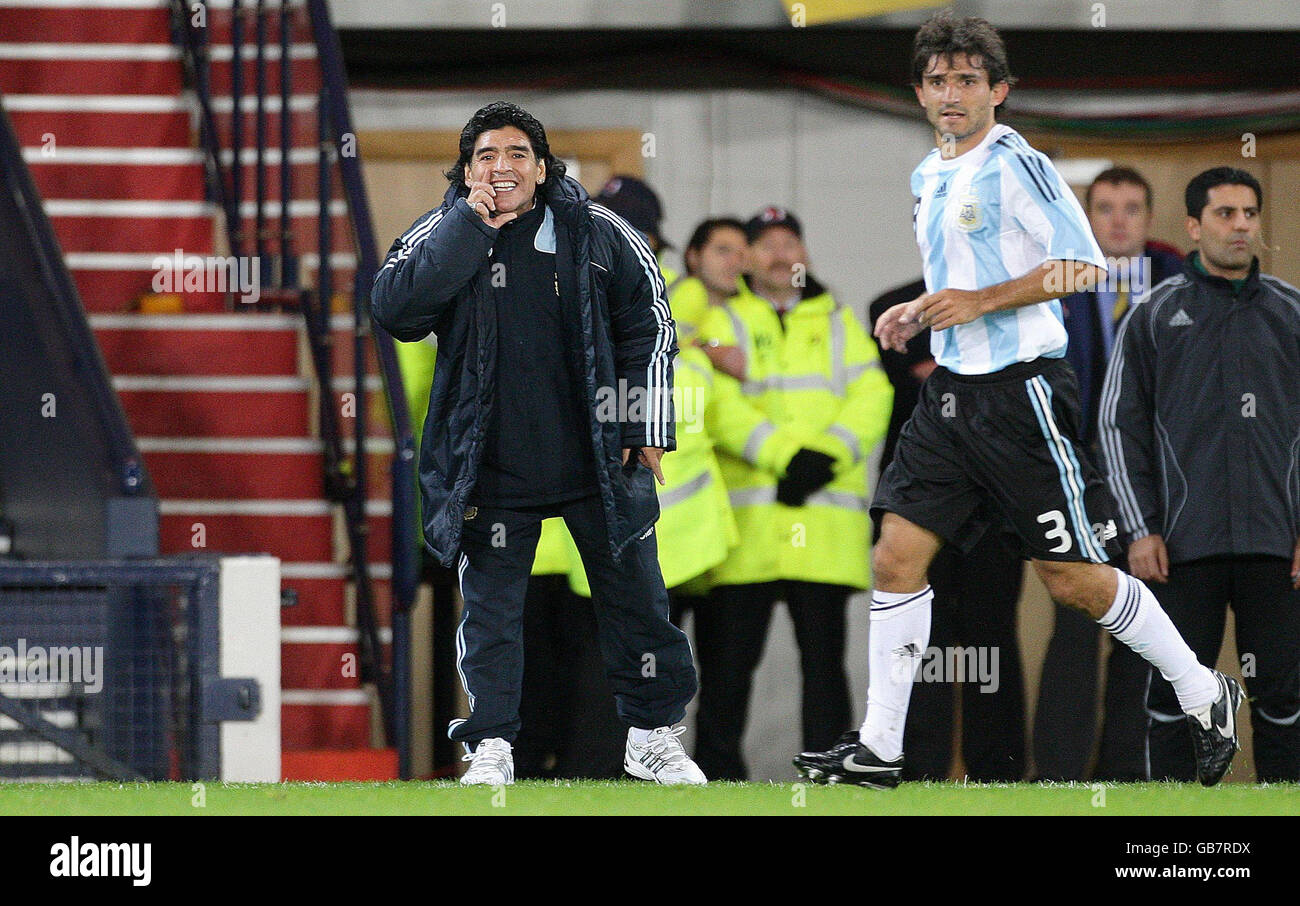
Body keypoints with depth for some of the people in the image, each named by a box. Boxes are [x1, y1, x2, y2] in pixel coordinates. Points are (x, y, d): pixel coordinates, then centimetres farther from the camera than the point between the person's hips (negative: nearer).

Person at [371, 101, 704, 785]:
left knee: (634, 594, 7)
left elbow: (648, 325, 7)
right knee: (491, 603, 2)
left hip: (597, 456, 1)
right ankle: (490, 747, 9)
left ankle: (652, 735, 20)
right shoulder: (440, 237, -2)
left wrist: (645, 429, 3)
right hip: (491, 465, -1)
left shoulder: (601, 236, 0)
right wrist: (469, 231, -19)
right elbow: (394, 310, -18)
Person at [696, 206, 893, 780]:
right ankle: (717, 770, 5)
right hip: (747, 516, -2)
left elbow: (871, 397, 7)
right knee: (730, 656, -2)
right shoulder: (722, 322, 11)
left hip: (825, 515, 2)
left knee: (824, 652, 1)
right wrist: (783, 453, -17)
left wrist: (828, 454, -11)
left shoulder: (838, 323, 21)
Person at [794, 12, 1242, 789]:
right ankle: (879, 747, 1)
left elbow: (1085, 266, -14)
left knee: (1074, 578, -4)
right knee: (897, 557, -2)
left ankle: (1206, 697, 14)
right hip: (951, 393, 8)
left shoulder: (1016, 164, -11)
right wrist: (919, 314, 12)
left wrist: (980, 302, -18)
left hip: (1022, 389, -8)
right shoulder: (931, 177, 15)